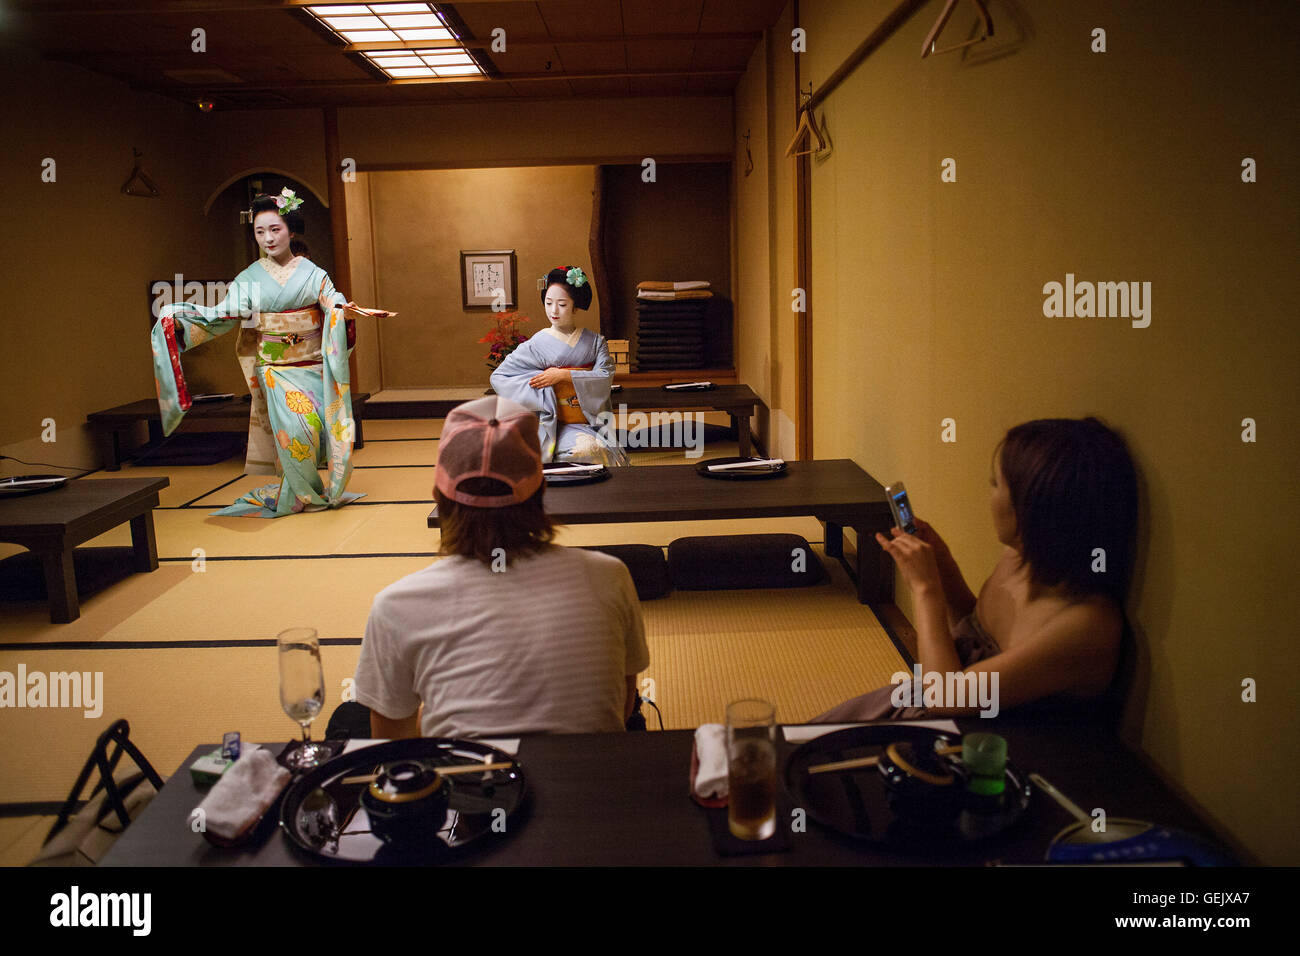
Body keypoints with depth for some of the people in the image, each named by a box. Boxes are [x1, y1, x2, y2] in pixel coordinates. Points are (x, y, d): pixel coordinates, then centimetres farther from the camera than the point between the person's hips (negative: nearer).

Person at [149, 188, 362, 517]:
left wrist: (344, 312, -30)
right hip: (275, 368, 0)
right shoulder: (250, 278, 5)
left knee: (322, 425, -5)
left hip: (313, 366, 0)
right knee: (297, 428, -13)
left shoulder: (311, 273, 3)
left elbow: (334, 303, -6)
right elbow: (223, 312, 2)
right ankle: (301, 495, 5)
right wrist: (181, 317, -10)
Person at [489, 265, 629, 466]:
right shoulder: (538, 345, 0)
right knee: (586, 448, -31)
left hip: (589, 425, 3)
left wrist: (564, 375, -13)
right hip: (552, 425, -3)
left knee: (603, 449, -27)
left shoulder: (594, 341, 8)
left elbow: (606, 376, -5)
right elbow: (499, 376, 2)